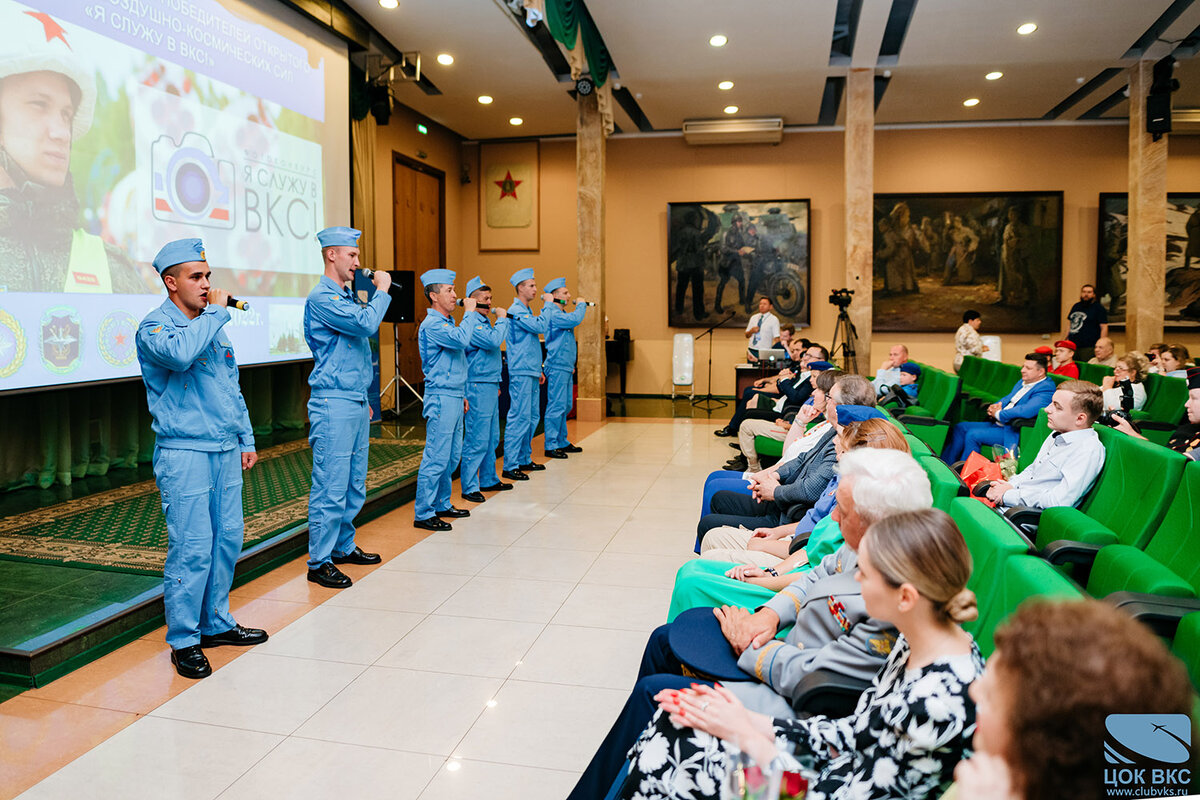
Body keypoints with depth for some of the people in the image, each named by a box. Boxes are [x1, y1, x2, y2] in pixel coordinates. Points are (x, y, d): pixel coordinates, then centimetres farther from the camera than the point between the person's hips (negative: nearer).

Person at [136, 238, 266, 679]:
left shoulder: (213, 325, 17)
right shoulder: (154, 327, -6)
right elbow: (179, 352, -32)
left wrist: (246, 439, 19)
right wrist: (215, 312, -18)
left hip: (225, 450, 7)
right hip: (184, 453, -7)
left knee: (228, 539, 11)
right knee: (192, 548, -6)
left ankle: (217, 623, 25)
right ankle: (183, 640, 6)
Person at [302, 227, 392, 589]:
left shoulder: (347, 297, 19)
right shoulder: (321, 297, -11)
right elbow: (366, 324, -24)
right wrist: (382, 290, -8)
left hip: (356, 402, 9)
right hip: (333, 403, -9)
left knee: (355, 484, 14)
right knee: (330, 487, -6)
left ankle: (344, 546, 26)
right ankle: (319, 562, 2)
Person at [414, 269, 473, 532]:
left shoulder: (448, 322, 18)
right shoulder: (432, 324, -13)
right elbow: (461, 340, -30)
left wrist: (462, 395, 24)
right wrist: (469, 312, -16)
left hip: (454, 397, 10)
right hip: (441, 398, -10)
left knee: (452, 456, 14)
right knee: (436, 458, -7)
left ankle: (442, 505, 24)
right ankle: (424, 514, -1)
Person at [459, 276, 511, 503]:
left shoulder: (485, 322, 17)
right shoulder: (473, 323, -13)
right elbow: (493, 341, -28)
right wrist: (502, 318, -13)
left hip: (490, 386, 10)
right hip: (478, 387, -10)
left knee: (492, 439, 15)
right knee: (477, 440, -7)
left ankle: (489, 480, 25)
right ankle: (469, 487, -1)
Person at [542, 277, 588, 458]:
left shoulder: (561, 313, 19)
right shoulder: (552, 313, -13)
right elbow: (575, 319, -27)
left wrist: (571, 364, 23)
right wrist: (581, 304, -8)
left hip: (565, 366, 10)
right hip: (557, 366, -10)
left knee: (566, 406, 14)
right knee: (556, 406, -8)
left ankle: (562, 442, 22)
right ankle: (551, 446, -4)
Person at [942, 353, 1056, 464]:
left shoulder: (1045, 389, -15)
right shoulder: (1022, 382, 16)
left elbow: (1027, 410, -31)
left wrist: (998, 414, -17)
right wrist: (995, 406, 1)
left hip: (1012, 432, -10)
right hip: (998, 424, 10)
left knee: (972, 435, -24)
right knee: (960, 428, 3)